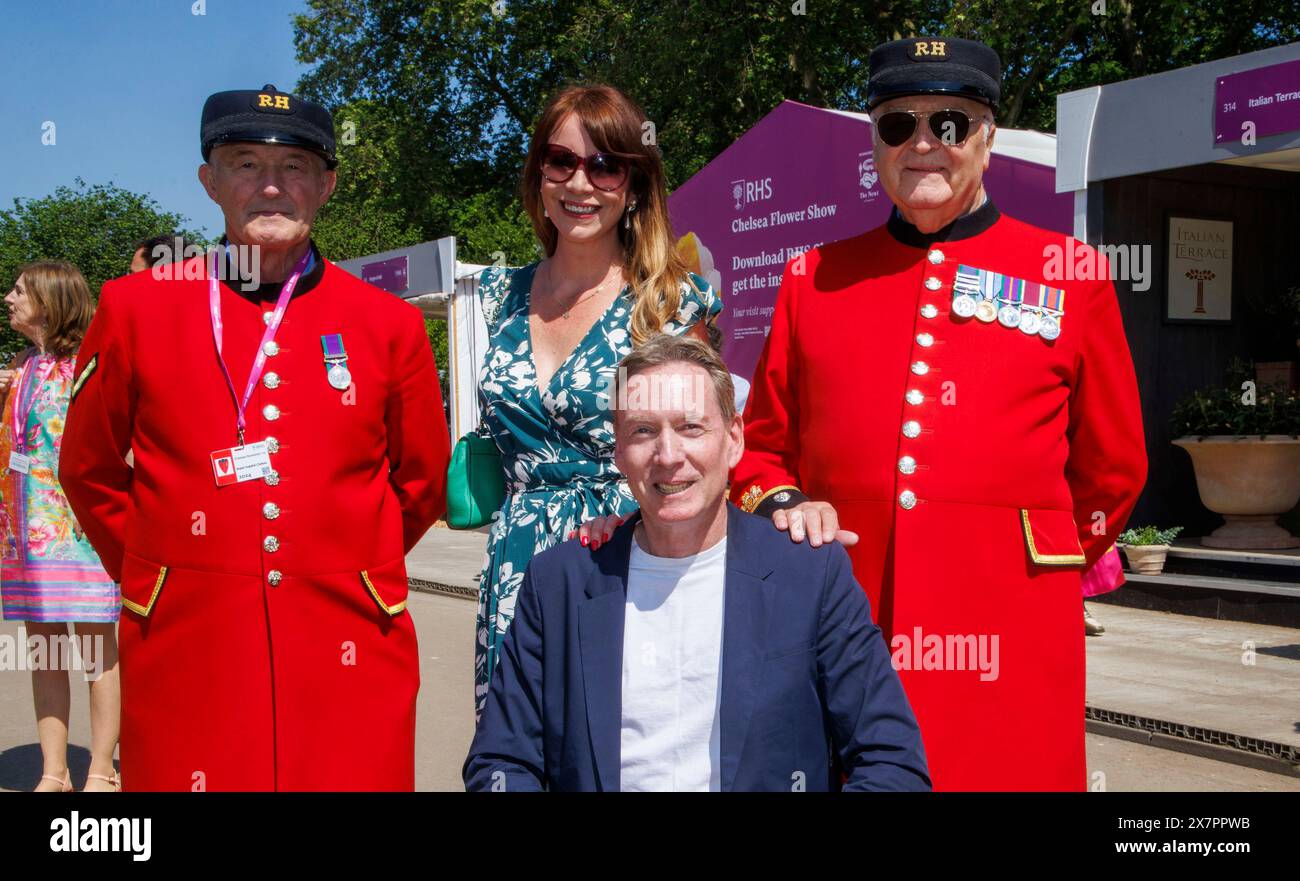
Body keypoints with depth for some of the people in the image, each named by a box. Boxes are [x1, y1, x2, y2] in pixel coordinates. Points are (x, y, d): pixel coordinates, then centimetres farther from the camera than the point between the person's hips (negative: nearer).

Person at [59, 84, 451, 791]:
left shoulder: (389, 324, 4)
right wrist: (154, 572, 10)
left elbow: (422, 483, 13)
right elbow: (90, 473, 12)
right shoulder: (135, 308, 2)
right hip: (184, 653, 0)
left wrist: (343, 571, 11)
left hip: (350, 659, 1)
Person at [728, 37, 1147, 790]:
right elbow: (762, 442, 16)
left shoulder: (1071, 277, 5)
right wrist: (783, 504, -3)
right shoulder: (814, 276, 10)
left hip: (1006, 634, -1)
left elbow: (1112, 469, 13)